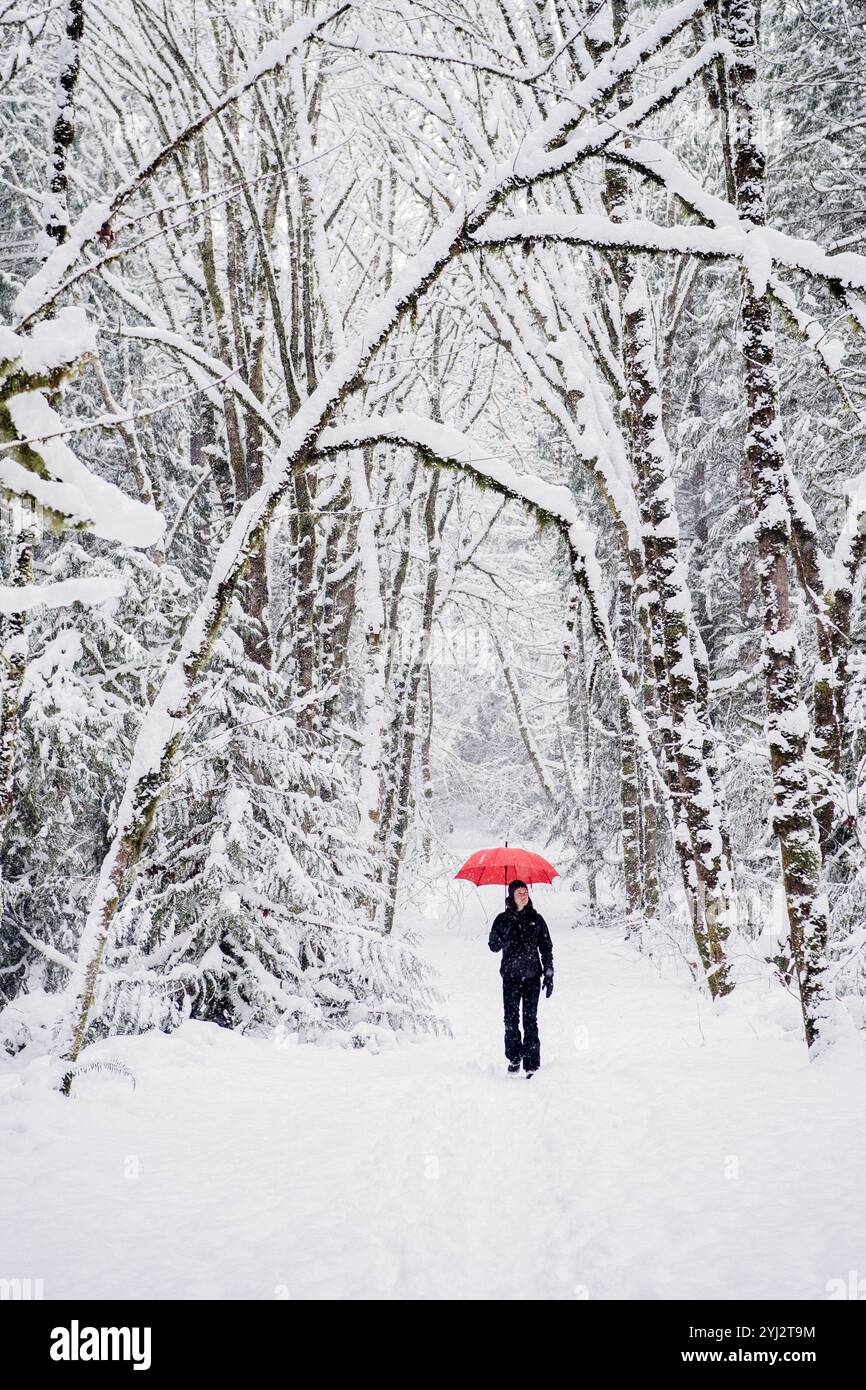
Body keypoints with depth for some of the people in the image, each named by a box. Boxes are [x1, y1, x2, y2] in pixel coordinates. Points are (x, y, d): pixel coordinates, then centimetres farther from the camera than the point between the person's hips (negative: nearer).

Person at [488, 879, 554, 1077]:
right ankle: (514, 1058, 18)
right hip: (510, 977, 0)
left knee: (530, 1020, -2)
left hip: (532, 977, 0)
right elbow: (493, 946, 0)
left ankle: (531, 1064, 0)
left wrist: (549, 975, 2)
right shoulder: (503, 919, 4)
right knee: (511, 1019, 2)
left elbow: (546, 948, 8)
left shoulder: (536, 919, 6)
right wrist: (505, 936, -19)